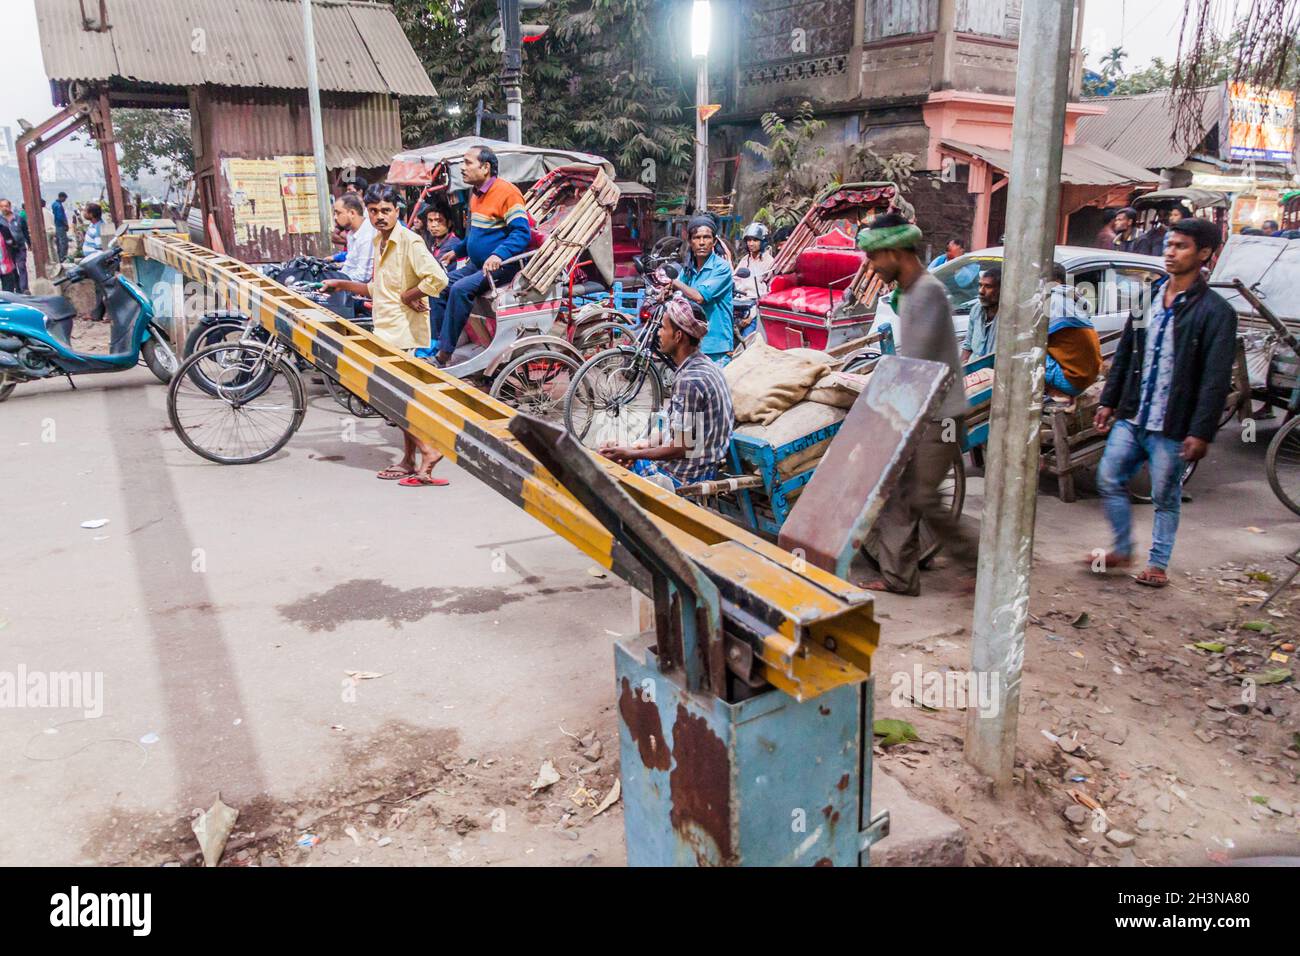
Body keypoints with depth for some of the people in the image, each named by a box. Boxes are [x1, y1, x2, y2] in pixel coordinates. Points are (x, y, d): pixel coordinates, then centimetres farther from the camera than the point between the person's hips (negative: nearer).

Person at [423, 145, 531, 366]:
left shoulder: (507, 192, -15)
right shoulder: (476, 193, 13)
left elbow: (522, 232, -23)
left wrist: (499, 254, -36)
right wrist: (456, 250, 19)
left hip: (501, 266, -9)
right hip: (477, 264, 10)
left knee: (460, 289, -28)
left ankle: (444, 356, -23)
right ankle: (436, 343, 3)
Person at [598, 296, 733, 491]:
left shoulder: (688, 381, -26)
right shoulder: (706, 366, 4)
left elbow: (680, 448, -23)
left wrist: (632, 454, -14)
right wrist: (647, 444, 4)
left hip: (686, 475, -9)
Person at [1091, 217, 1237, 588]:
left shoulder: (1215, 311, -9)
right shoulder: (1149, 297, 9)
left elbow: (1216, 378, -13)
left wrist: (1201, 432, -17)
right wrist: (1109, 401, 11)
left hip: (1172, 426, -5)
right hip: (1131, 417, 5)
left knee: (1165, 498, 7)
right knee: (1109, 480, 7)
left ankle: (1158, 564, 22)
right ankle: (1122, 549, 25)